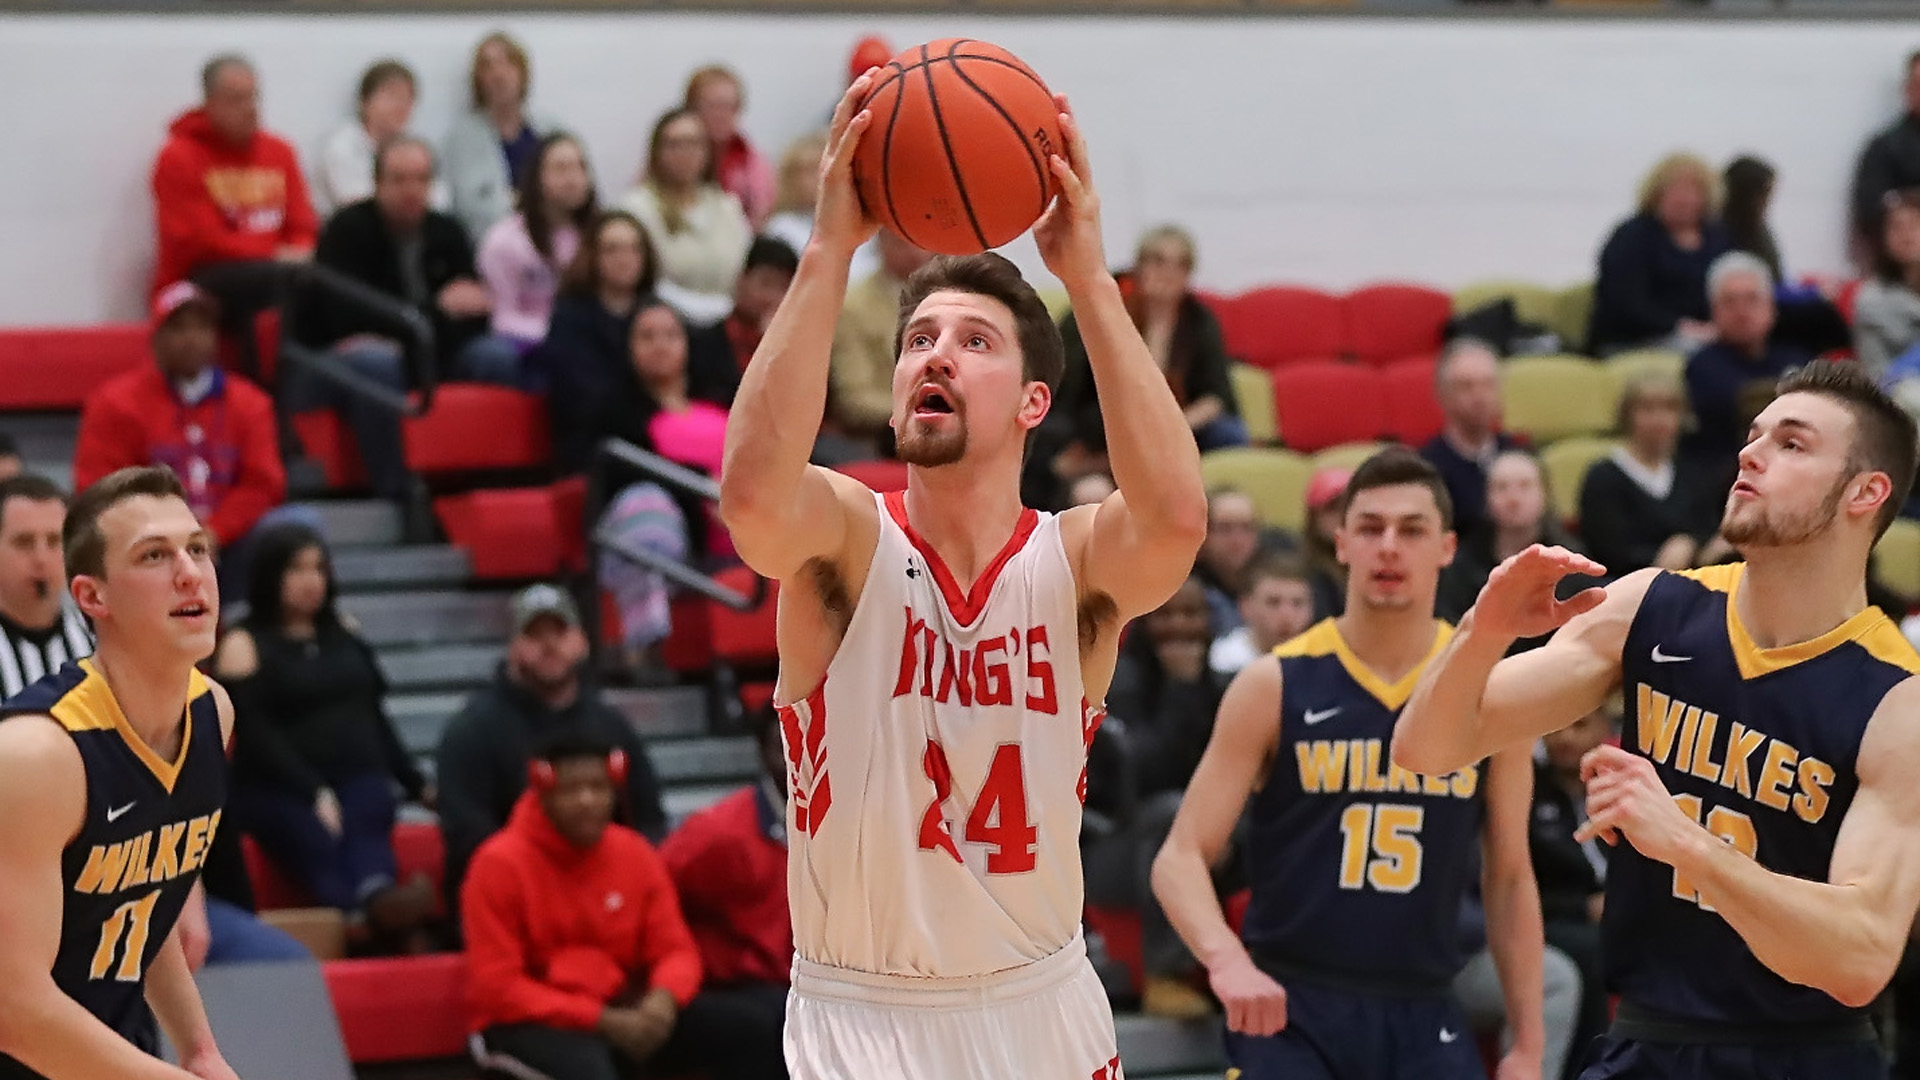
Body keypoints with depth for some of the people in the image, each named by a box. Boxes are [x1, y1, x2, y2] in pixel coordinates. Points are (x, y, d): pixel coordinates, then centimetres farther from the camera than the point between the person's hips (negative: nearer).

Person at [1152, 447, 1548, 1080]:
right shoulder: (1274, 688, -3)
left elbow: (1509, 879, 11)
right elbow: (1181, 857, -6)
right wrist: (1227, 957, -26)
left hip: (1423, 1018, 3)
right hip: (1287, 1010, -3)